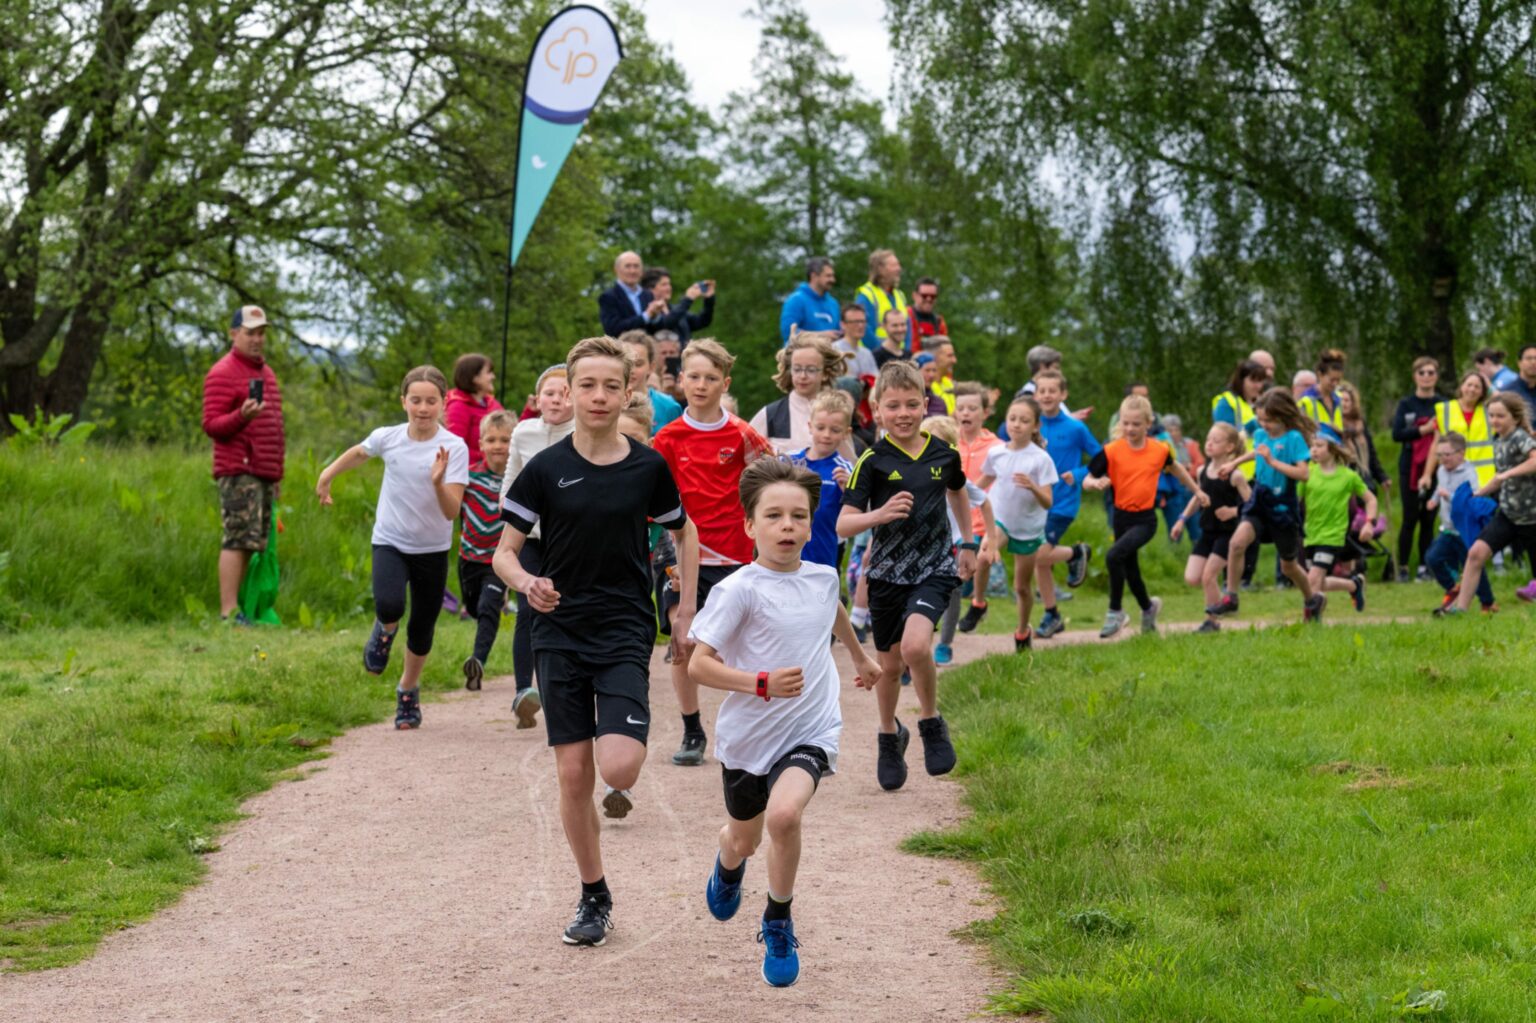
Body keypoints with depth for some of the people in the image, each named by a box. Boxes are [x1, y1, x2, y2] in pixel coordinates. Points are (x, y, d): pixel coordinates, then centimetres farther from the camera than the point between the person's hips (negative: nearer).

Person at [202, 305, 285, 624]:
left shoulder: (266, 373, 22)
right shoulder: (223, 374, -5)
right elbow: (211, 425, -10)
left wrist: (277, 475, 26)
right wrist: (242, 416, -28)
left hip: (263, 473, 8)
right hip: (238, 471, -8)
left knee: (251, 543, 5)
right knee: (239, 539, -14)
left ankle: (238, 611, 6)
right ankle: (229, 614, -16)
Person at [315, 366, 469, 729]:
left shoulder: (454, 448, -16)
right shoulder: (388, 438, -9)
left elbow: (452, 512, -23)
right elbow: (358, 453, 17)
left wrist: (438, 484, -40)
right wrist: (326, 476, 22)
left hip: (432, 549, 0)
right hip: (390, 541, 0)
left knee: (422, 630, 8)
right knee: (389, 605, -27)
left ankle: (408, 692, 36)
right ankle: (385, 630, 11)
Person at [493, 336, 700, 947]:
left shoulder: (649, 468, -1)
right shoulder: (546, 469, -2)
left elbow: (684, 533, 17)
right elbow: (504, 552, 0)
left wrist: (686, 607, 8)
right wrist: (526, 583, -21)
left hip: (626, 633, -1)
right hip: (560, 633, 1)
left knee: (617, 767, -19)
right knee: (573, 774, 1)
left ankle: (622, 786, 19)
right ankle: (594, 897, 18)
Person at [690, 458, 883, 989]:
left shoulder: (823, 578, 0)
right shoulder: (739, 591, -16)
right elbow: (698, 664, -18)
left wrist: (861, 657, 43)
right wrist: (762, 683, -29)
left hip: (811, 731, 1)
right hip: (748, 735, -1)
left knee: (784, 814, -27)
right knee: (743, 840, 19)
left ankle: (778, 924, -3)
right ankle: (728, 866, 60)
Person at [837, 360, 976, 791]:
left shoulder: (944, 454, -1)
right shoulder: (873, 461, -8)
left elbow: (957, 494, 22)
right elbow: (843, 525, -11)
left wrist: (969, 546, 27)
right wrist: (880, 515, -29)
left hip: (934, 567, -1)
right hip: (888, 572, 1)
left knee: (915, 645, -25)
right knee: (890, 664, 12)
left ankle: (932, 724, -1)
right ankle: (889, 736, 38)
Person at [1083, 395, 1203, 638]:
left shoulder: (1160, 450, -3)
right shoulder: (1112, 451, -7)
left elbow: (1175, 468, 19)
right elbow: (1087, 481, -7)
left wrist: (1196, 491, 30)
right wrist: (1096, 483, -31)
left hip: (1145, 519, -3)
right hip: (1122, 516, 3)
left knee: (1114, 555, -24)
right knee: (1130, 568, 15)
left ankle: (1115, 612, -10)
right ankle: (1148, 607, 44)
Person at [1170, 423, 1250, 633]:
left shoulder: (1234, 476, -14)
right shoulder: (1202, 472, 3)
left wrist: (1233, 512, -26)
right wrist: (1182, 519, 14)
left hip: (1227, 532, -6)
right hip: (1207, 532, 6)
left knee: (1208, 576, -9)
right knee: (1191, 579, -4)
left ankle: (1213, 620, 7)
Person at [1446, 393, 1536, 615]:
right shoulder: (1497, 441, 8)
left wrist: (1507, 474, -32)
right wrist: (1476, 494, 19)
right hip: (1507, 514, 7)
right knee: (1476, 553, -10)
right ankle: (1460, 607, -7)